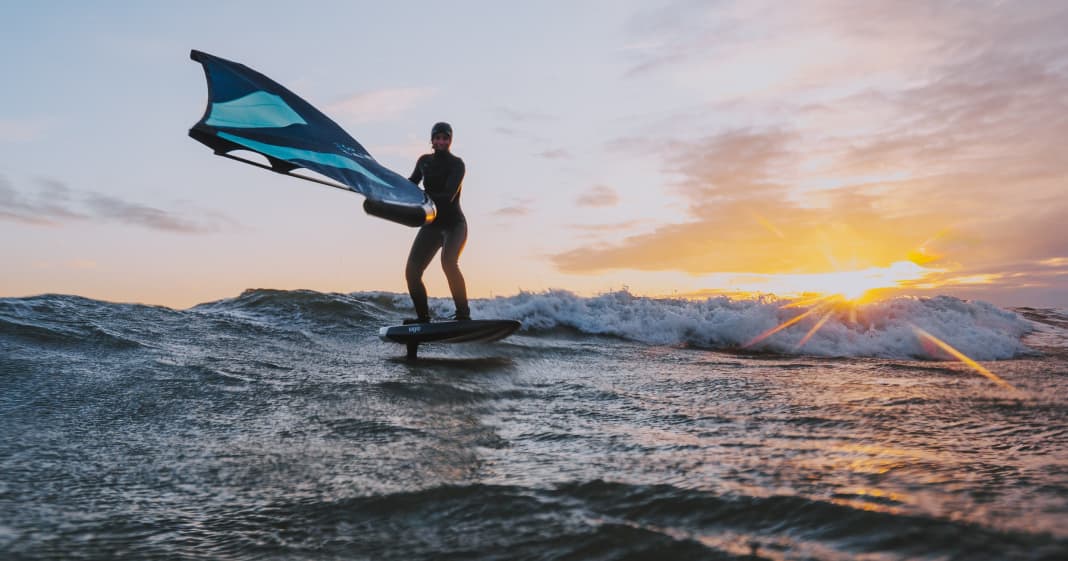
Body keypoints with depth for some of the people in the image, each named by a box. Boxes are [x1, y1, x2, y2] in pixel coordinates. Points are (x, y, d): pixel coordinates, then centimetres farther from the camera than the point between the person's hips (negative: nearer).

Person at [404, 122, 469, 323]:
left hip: (454, 225, -6)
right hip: (431, 225, 6)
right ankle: (423, 317, 6)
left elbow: (448, 196, -23)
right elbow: (411, 183, 23)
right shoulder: (424, 161, 7)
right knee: (412, 271, -6)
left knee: (448, 262, -31)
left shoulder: (456, 164, -10)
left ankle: (463, 314, -25)